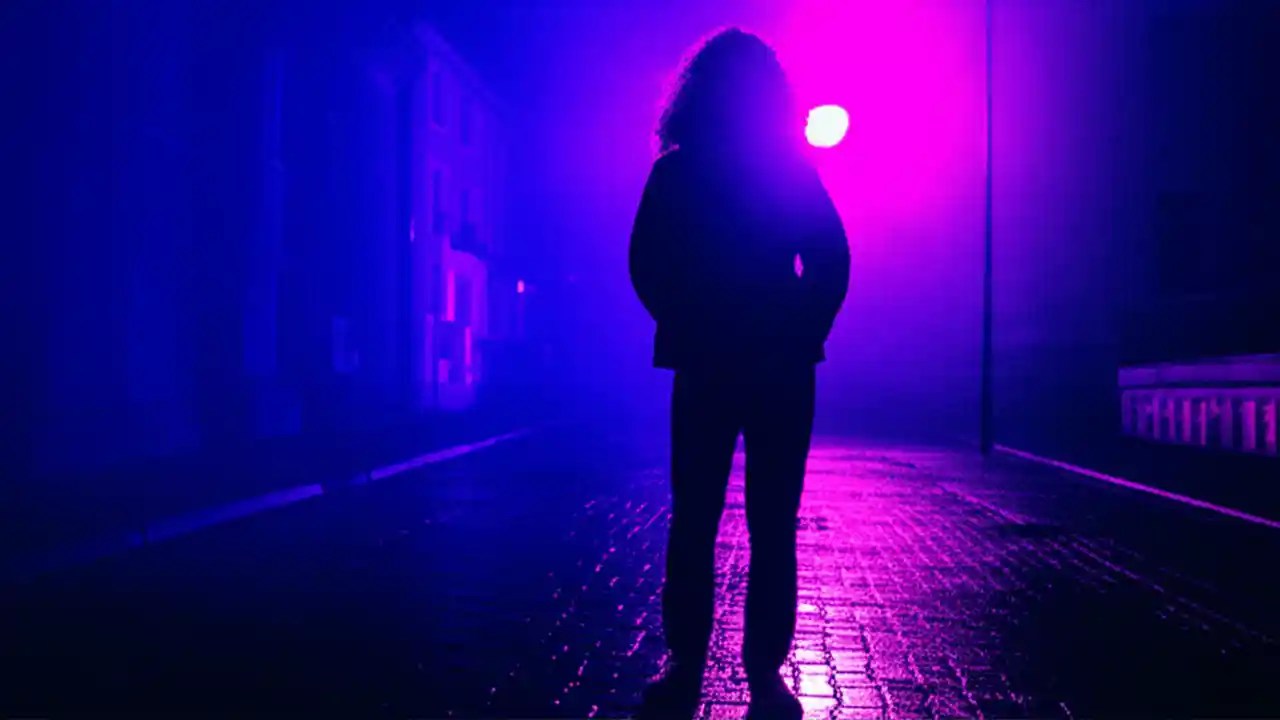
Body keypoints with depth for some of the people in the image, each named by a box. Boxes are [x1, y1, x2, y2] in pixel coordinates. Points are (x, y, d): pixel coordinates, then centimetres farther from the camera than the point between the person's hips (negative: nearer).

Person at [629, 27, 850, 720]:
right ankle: (684, 663, 10)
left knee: (772, 523, 1)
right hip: (707, 368, 0)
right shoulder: (675, 173, 7)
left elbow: (830, 262, 4)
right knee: (693, 519, 0)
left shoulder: (793, 168, 8)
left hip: (782, 368, 1)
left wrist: (801, 338, -6)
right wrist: (692, 335, -5)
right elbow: (649, 264, 2)